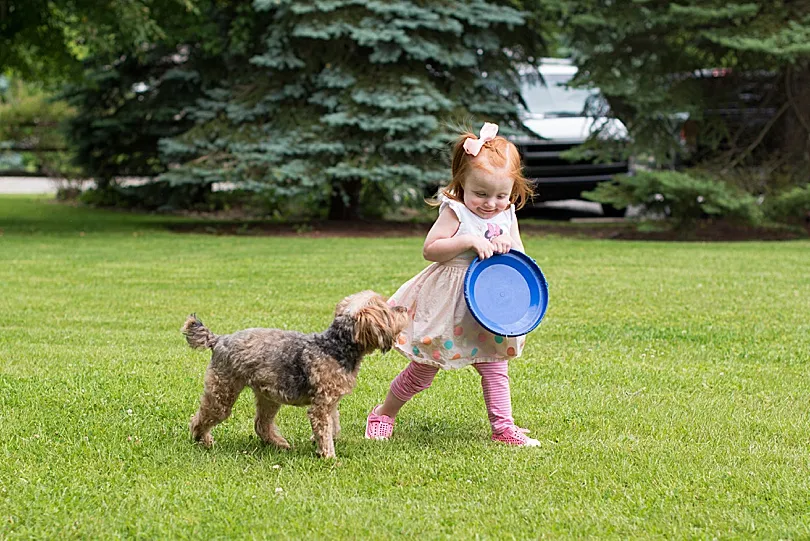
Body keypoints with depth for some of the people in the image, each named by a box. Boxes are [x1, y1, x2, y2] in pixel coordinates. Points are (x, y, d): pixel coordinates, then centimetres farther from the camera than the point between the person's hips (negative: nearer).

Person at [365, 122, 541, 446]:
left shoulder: (506, 216, 4)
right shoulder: (455, 212, -15)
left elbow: (519, 256, 12)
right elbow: (429, 249, -20)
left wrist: (509, 247, -11)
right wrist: (470, 241, -28)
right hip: (449, 303, -5)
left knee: (495, 366, 5)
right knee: (423, 371, 6)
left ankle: (503, 427, 11)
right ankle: (384, 414, 24)